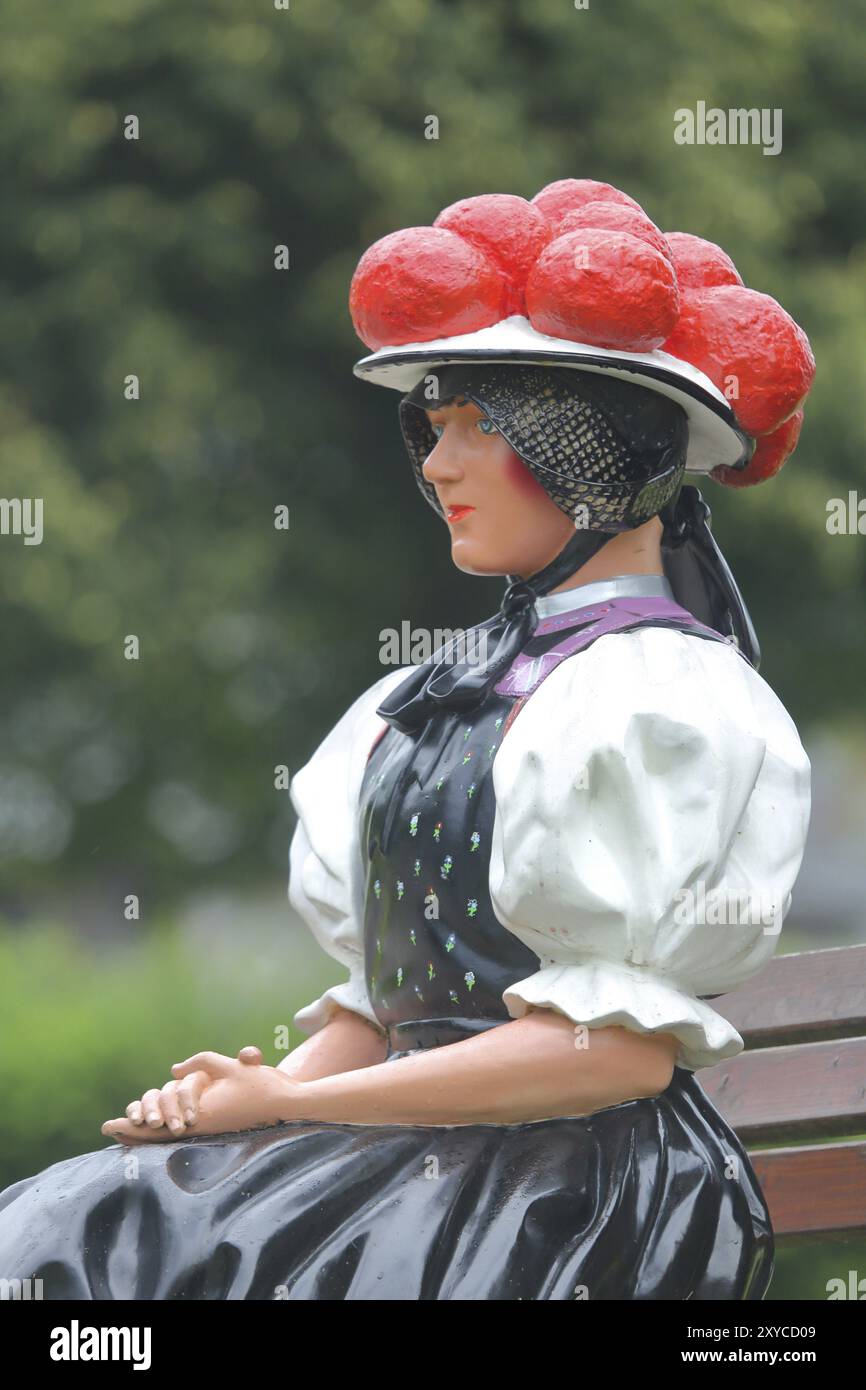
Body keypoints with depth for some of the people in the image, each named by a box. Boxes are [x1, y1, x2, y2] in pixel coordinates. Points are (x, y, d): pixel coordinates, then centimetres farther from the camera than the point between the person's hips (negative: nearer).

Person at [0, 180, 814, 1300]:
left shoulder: (674, 695, -6)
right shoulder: (436, 689, 20)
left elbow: (618, 1045, -14)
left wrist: (291, 1103, -11)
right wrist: (255, 1093, -2)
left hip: (579, 1192, -7)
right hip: (408, 1161, 8)